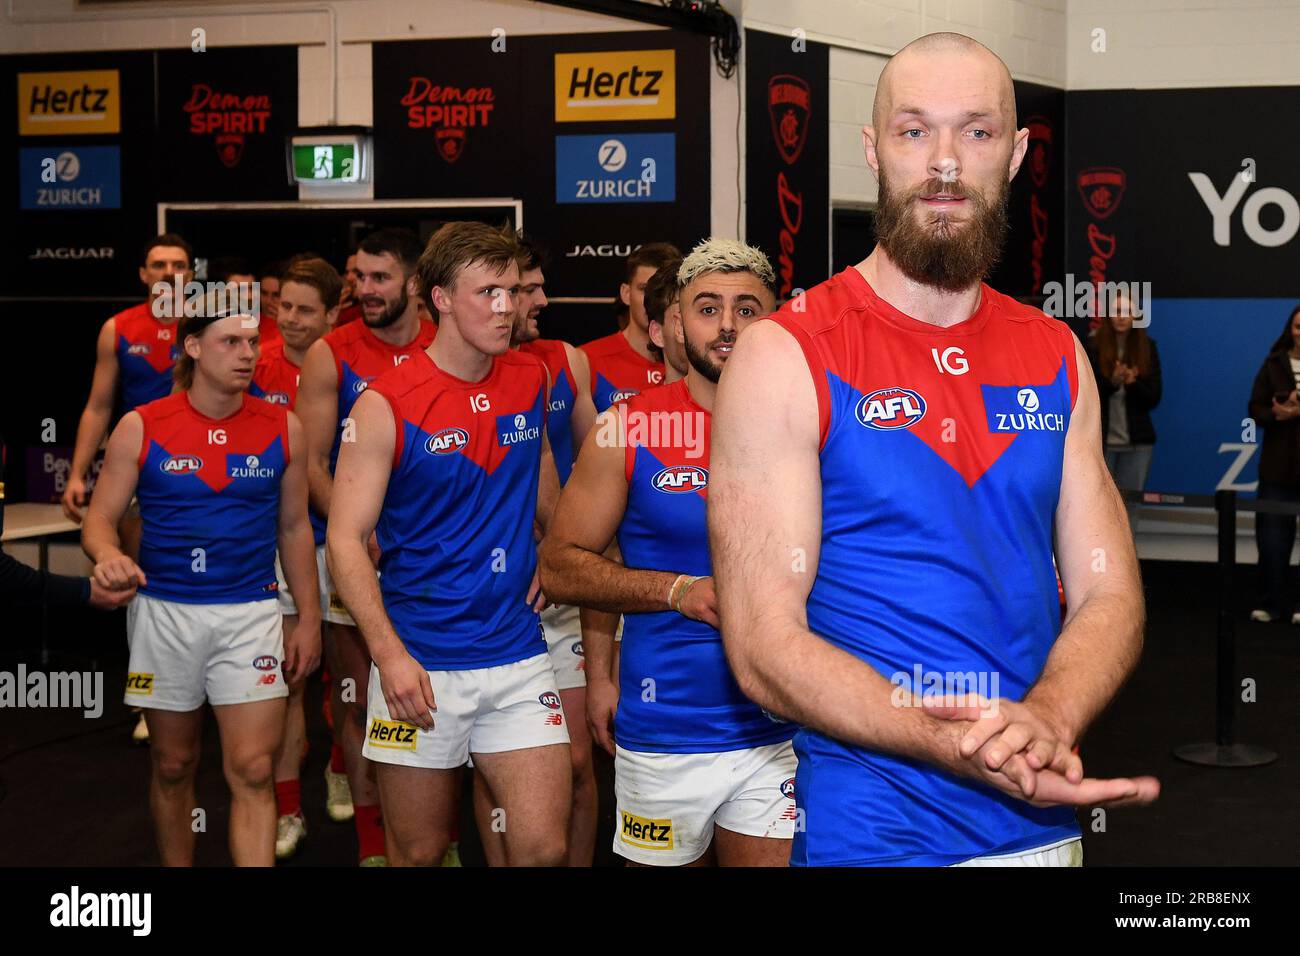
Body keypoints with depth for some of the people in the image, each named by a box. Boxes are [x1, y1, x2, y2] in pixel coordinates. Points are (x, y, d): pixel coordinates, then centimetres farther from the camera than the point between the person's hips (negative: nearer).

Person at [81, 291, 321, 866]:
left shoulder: (283, 429, 1)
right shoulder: (141, 428, -4)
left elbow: (294, 528, 9)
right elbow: (100, 518, 0)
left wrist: (309, 619, 7)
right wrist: (108, 555, -23)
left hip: (250, 615, 0)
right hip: (163, 613, 0)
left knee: (252, 771, -8)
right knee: (172, 767, 13)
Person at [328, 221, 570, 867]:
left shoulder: (531, 380, 4)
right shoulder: (388, 403, -9)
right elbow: (345, 539, -10)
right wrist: (390, 655, -19)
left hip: (518, 656, 3)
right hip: (419, 661, -3)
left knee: (544, 849, -2)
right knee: (419, 852, 10)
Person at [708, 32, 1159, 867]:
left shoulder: (1058, 358, 5)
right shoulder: (786, 358, -10)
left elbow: (1109, 594, 3)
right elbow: (765, 644, -15)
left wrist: (1044, 720, -18)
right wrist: (958, 750, -26)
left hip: (1043, 825, 5)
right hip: (867, 830, -4)